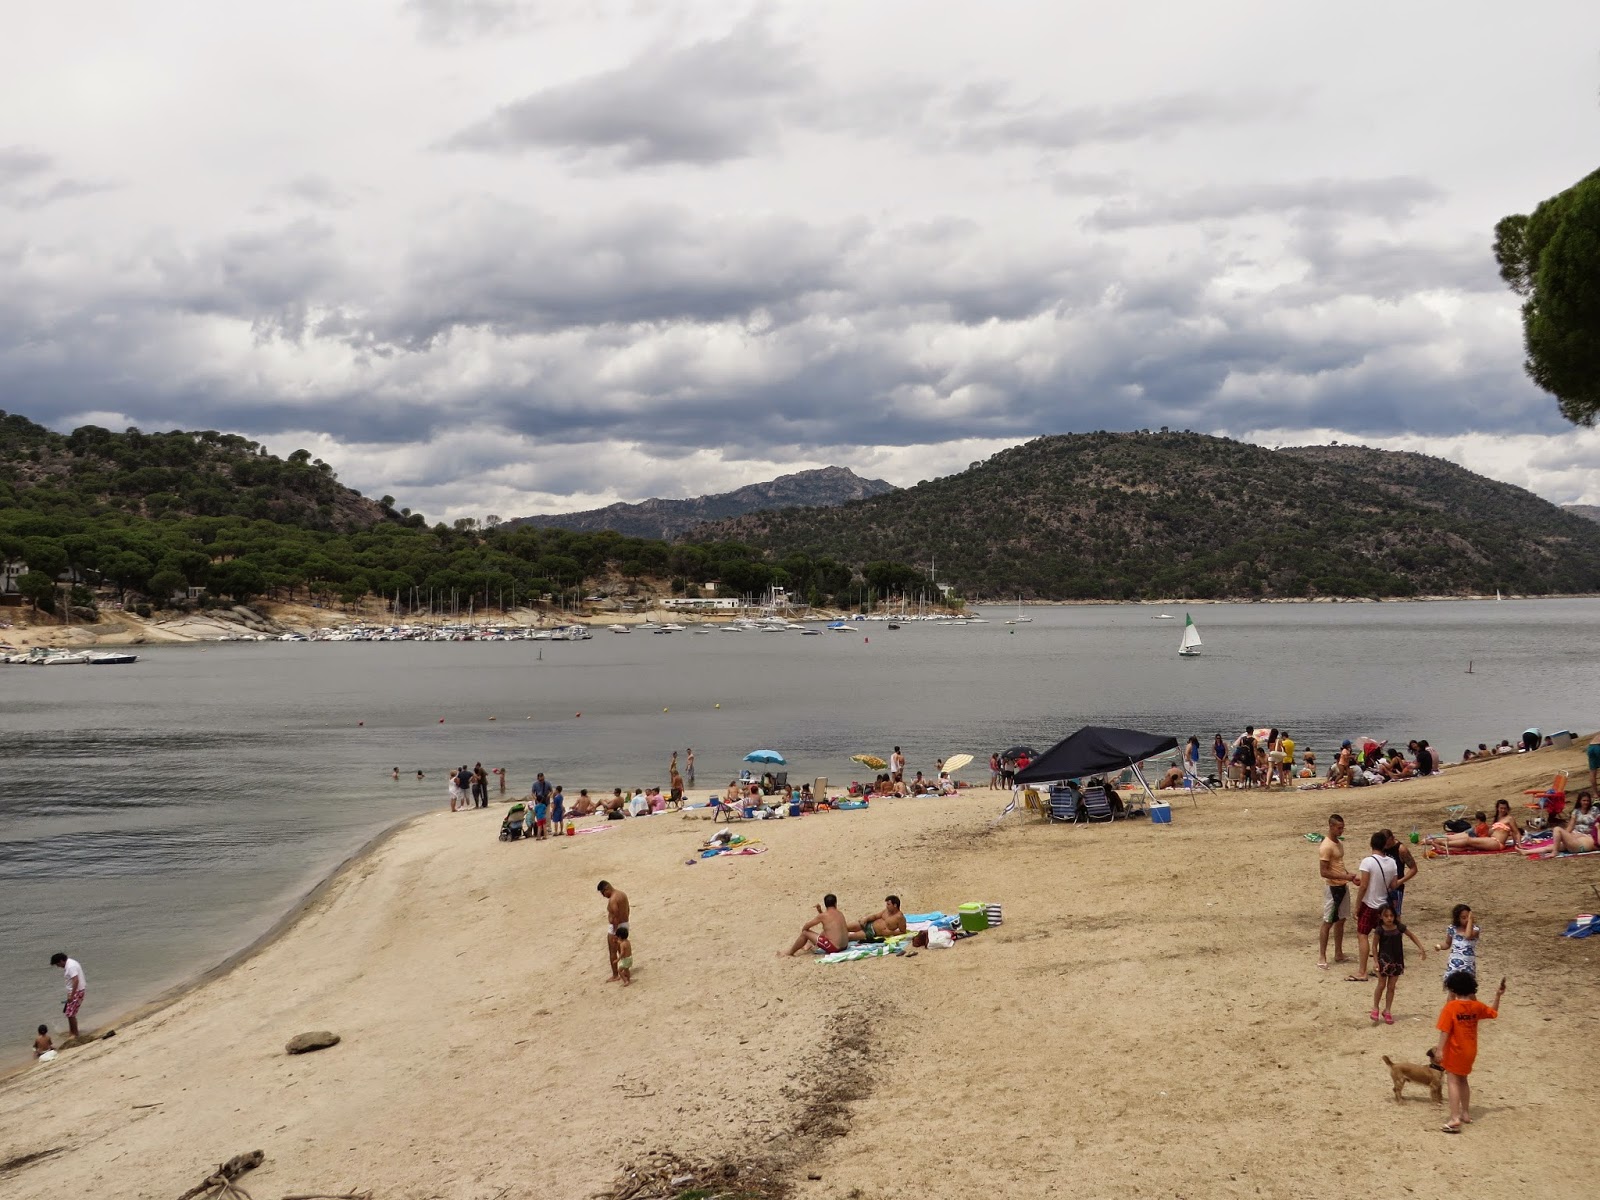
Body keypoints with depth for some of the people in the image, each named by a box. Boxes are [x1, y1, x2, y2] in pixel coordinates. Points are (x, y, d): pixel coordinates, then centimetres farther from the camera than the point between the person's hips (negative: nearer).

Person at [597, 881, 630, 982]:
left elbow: (615, 918, -25)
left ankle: (615, 975, 12)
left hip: (615, 927, -9)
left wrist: (615, 934, -21)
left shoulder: (612, 900, -23)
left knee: (612, 952, 5)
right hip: (625, 925, 9)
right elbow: (628, 910, 14)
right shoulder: (623, 894, 6)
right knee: (621, 950, 21)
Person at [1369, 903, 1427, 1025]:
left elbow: (1411, 935, 11)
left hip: (1397, 961, 3)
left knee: (1391, 987, 9)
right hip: (1384, 960, -3)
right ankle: (1375, 1009, 17)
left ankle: (1387, 1011, 20)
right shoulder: (1380, 930, -12)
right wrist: (1376, 961, -14)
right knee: (1381, 985, 2)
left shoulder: (1399, 927, -5)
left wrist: (1421, 948, 5)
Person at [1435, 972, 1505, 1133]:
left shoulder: (1450, 1007, -17)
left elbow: (1445, 1031, -21)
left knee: (1453, 1081, -5)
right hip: (1470, 1051, 6)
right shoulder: (1476, 1006, 0)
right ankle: (1466, 1113, 33)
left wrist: (1440, 1049, -19)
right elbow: (1493, 1012, 18)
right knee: (1462, 1080, 23)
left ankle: (1455, 1119, -15)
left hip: (1455, 1051, -6)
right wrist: (1498, 996, 25)